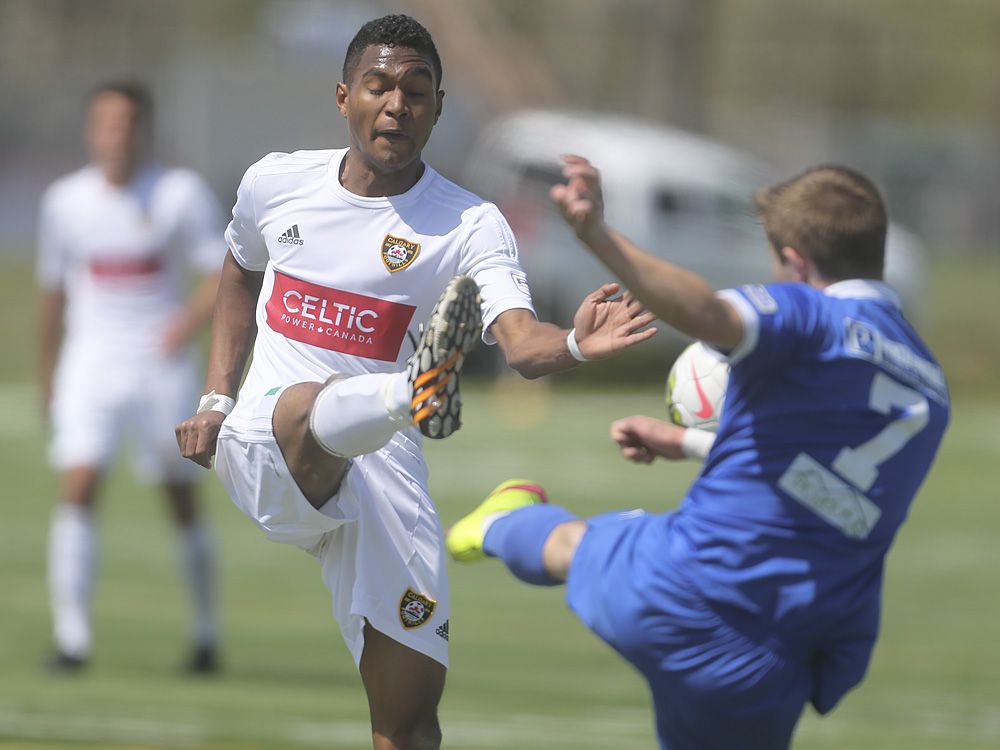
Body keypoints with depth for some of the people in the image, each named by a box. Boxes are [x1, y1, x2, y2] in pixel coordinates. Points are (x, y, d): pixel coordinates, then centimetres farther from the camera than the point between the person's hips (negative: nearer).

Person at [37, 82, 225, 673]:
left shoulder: (182, 193, -2)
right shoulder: (64, 201, 5)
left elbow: (223, 274, -5)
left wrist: (190, 319, -23)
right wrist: (48, 376, 19)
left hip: (163, 366, -1)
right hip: (90, 367, 1)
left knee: (183, 502, 6)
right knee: (78, 490, -15)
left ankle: (206, 633, 22)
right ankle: (73, 636, -16)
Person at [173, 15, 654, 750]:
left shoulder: (470, 225, -4)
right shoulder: (275, 183, 5)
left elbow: (520, 341, -22)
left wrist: (573, 344, -45)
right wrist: (217, 398, 19)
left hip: (382, 470, 0)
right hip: (265, 451, 0)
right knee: (308, 408, -38)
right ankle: (418, 392, -70)